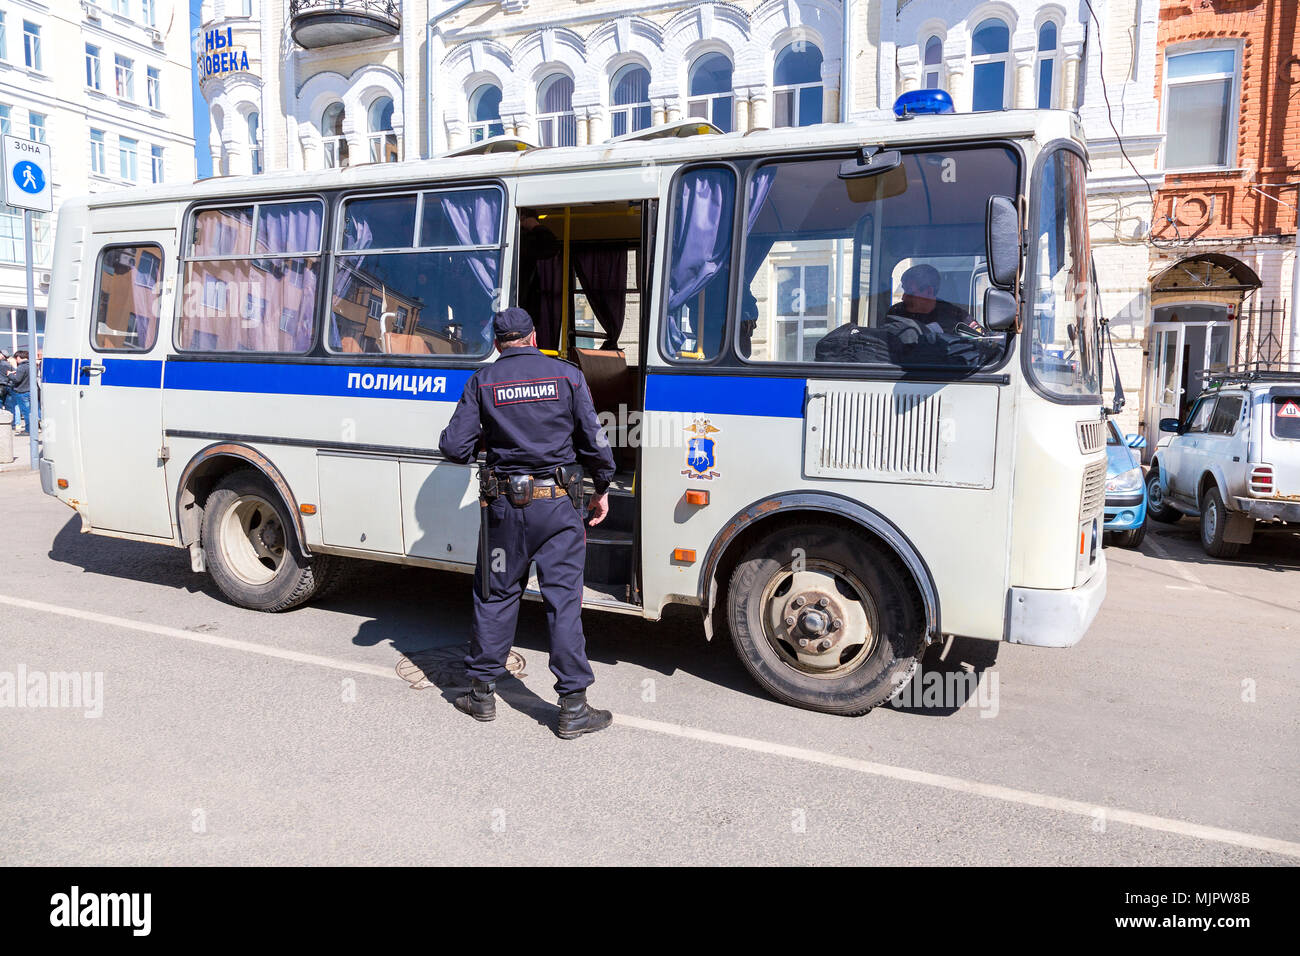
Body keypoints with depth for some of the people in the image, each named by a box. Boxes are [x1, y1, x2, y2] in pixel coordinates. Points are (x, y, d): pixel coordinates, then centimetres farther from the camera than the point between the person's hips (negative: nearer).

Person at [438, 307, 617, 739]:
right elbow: (594, 441, 1)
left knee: (494, 596, 15)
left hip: (503, 506, 1)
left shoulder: (482, 381, 1)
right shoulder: (567, 375, 1)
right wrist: (602, 489, 15)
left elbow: (454, 447, -2)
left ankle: (482, 693, 25)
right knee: (564, 600, 2)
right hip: (558, 504, -1)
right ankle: (573, 708, 6)